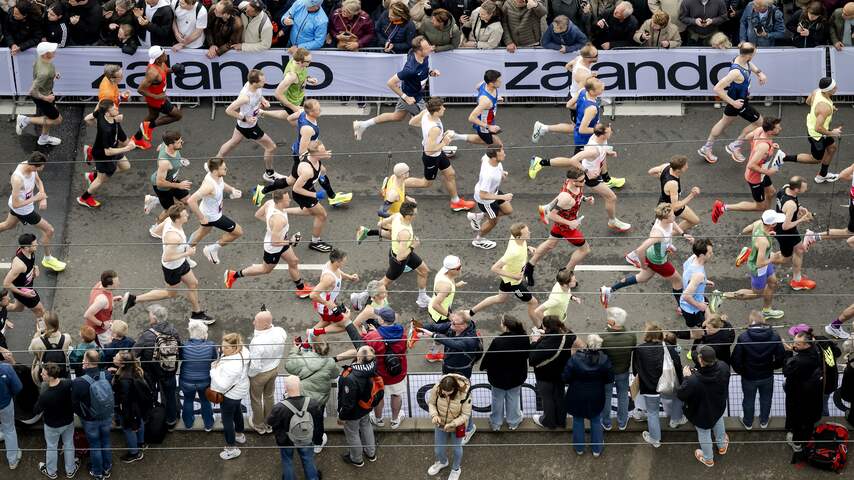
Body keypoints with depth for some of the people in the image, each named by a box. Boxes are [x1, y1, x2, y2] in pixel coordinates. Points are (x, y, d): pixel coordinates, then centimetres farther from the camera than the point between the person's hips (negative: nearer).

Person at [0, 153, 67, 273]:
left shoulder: (29, 164, -19)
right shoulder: (17, 179, -42)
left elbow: (38, 180, 3)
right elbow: (16, 204, -34)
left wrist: (43, 197, -10)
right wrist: (35, 198, -31)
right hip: (23, 210, -8)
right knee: (49, 230, 5)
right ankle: (47, 259, 28)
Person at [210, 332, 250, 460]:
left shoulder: (231, 366, -42)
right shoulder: (243, 351, -15)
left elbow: (222, 385, -37)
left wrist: (214, 370, -26)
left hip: (230, 394, -10)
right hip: (240, 390, 10)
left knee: (227, 420, 9)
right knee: (237, 411, 32)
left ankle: (231, 448, 23)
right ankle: (240, 435, 56)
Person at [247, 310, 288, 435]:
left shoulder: (257, 342, -41)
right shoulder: (280, 332, -22)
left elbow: (255, 366, -33)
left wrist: (248, 374, -11)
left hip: (259, 374, -6)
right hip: (274, 368, 6)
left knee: (256, 400, 22)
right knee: (269, 396, 29)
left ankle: (259, 425, 44)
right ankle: (269, 424, 48)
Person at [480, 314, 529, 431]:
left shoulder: (497, 341, -31)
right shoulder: (523, 339, -16)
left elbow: (488, 356, -18)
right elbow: (527, 355, 2)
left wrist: (484, 366, 3)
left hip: (499, 377, -3)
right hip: (516, 377, 3)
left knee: (497, 400, 17)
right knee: (513, 399, 21)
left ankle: (495, 424, 32)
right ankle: (513, 423, 34)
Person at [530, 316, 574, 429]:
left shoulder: (546, 344, -40)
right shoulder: (567, 335, -18)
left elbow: (532, 359, -33)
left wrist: (534, 342, -21)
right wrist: (541, 339, -6)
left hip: (546, 376, -6)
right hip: (561, 373, 7)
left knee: (547, 398, 18)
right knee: (559, 396, 26)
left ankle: (548, 422, 40)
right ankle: (561, 421, 45)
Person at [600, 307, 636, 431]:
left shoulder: (603, 338, -36)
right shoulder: (631, 336, -27)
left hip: (606, 372, -2)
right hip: (623, 372, 2)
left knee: (606, 397, 23)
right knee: (623, 396, 25)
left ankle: (606, 423, 41)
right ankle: (622, 423, 42)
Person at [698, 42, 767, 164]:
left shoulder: (742, 59, -13)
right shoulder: (736, 72, -39)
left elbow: (752, 66, 16)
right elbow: (717, 89, -38)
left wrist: (759, 73, -2)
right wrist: (733, 103, -30)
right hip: (738, 101, -9)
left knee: (725, 121, 26)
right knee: (759, 122, 8)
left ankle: (706, 149, 41)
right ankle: (735, 146, 20)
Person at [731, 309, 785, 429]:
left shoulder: (743, 337, -26)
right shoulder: (774, 336, -19)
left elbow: (736, 359, -21)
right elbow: (781, 357, -12)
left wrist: (741, 371, -1)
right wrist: (772, 367, 7)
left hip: (749, 376, -2)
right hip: (767, 376, 2)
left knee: (749, 399, 23)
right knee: (766, 399, 26)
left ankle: (748, 423, 43)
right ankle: (764, 421, 46)